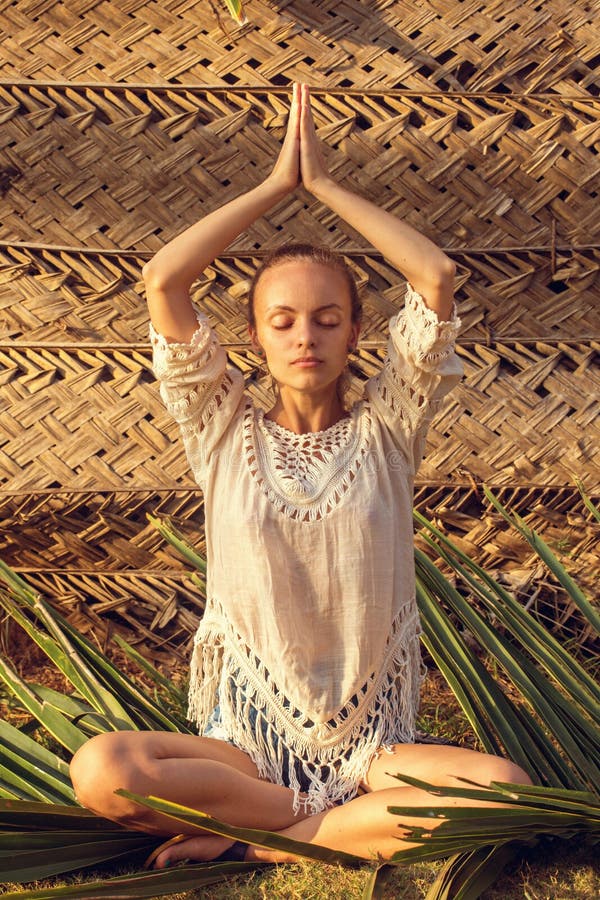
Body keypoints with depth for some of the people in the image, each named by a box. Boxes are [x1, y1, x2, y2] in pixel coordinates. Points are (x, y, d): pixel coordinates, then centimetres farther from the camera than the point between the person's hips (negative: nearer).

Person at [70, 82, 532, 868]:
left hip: (374, 739, 1)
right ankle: (356, 821, -11)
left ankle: (259, 838, -12)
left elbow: (437, 278, -8)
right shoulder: (227, 433, 3)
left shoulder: (384, 429, 3)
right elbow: (162, 281, -8)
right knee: (100, 769, -28)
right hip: (247, 738, 0)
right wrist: (277, 184, -1)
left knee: (505, 790, -29)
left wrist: (325, 185, -1)